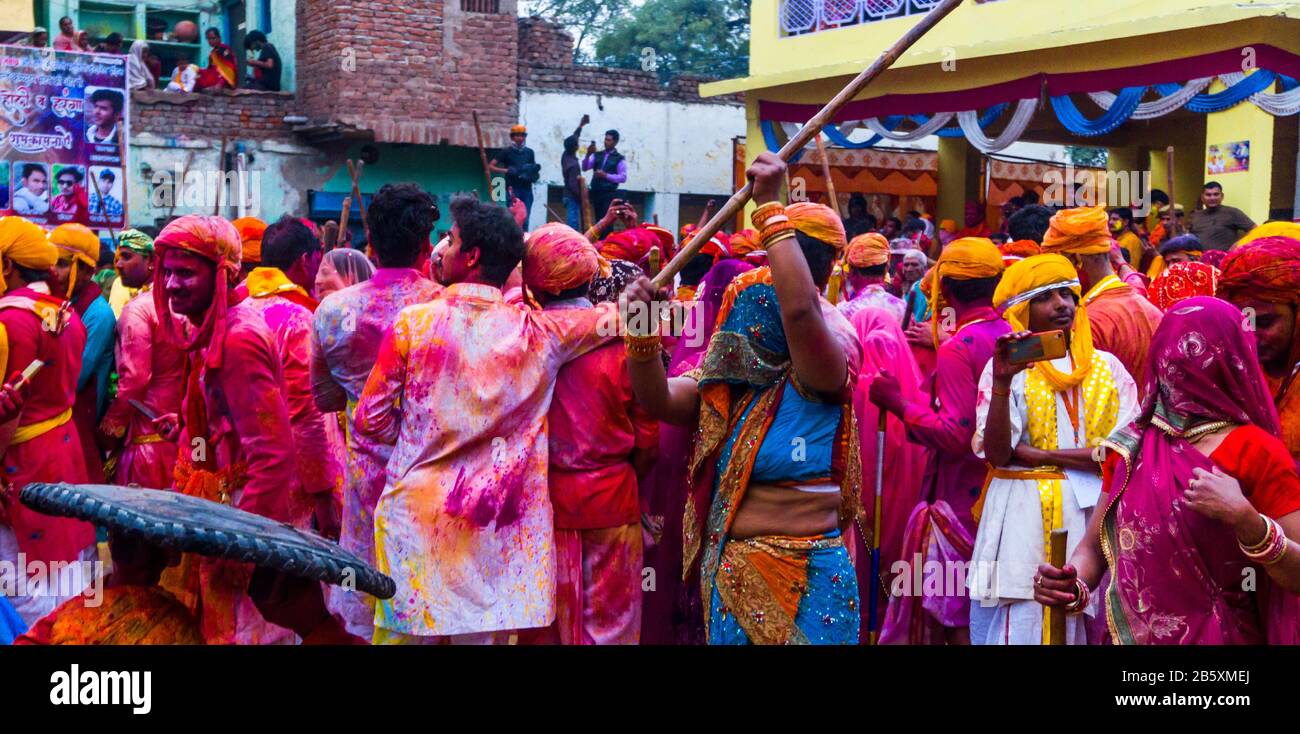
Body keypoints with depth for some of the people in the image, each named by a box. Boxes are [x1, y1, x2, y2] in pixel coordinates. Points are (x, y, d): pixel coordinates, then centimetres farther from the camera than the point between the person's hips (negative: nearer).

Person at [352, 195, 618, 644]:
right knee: (483, 631, 11)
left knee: (402, 631, 10)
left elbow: (370, 420, -2)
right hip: (492, 524, 2)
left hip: (416, 513, -2)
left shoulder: (413, 323, -8)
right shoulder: (537, 332, -4)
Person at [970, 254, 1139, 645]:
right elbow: (996, 454, -11)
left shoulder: (1106, 367, 6)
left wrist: (1038, 456, -9)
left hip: (1091, 511, 3)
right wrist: (1001, 383, -25)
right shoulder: (1008, 365, -1)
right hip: (1023, 514, -2)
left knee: (1081, 623, 8)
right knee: (1021, 625, -2)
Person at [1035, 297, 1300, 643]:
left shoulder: (1257, 452, -13)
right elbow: (1094, 546, 3)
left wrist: (1245, 518, -32)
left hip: (1221, 636, -4)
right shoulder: (1131, 446, -1)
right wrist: (1074, 587, -17)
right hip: (1131, 635, 4)